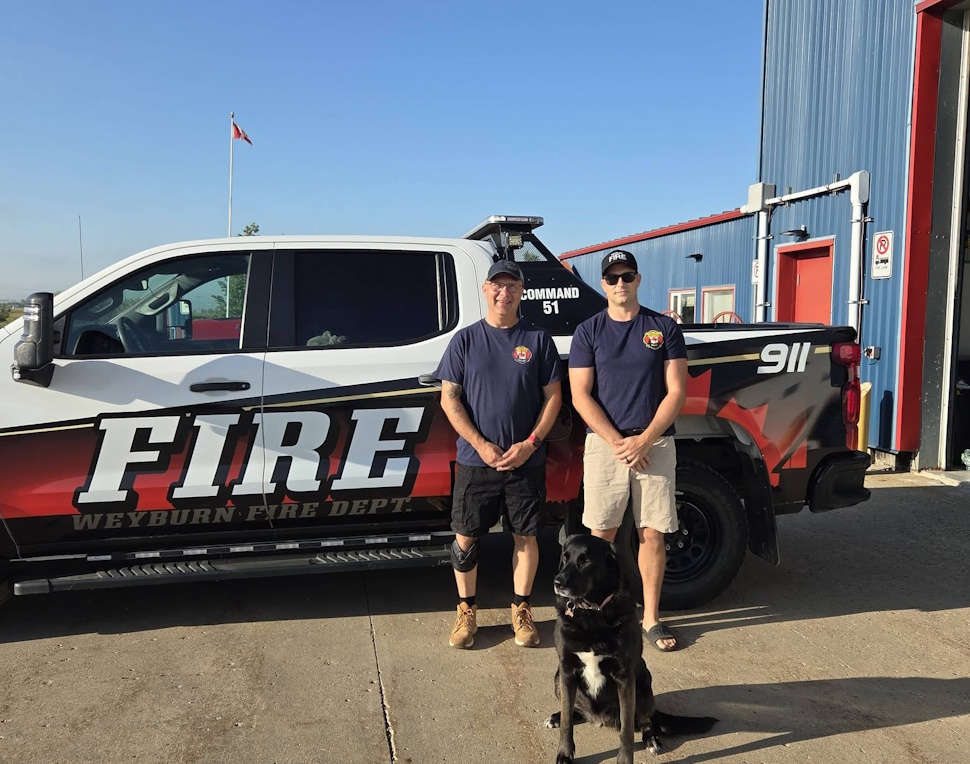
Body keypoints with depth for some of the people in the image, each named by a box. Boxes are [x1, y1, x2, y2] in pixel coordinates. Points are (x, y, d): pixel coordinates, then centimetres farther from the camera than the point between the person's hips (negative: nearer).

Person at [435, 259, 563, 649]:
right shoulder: (465, 340, 2)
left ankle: (521, 610, 25)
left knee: (525, 535, 9)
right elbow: (449, 399, -1)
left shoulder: (538, 339, 3)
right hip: (474, 460, 0)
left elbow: (553, 396, 3)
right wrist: (482, 445, -10)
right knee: (466, 537, 6)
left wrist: (530, 444, -10)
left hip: (526, 461, 0)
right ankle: (466, 611, 23)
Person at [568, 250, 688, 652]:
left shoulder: (664, 328, 5)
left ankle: (651, 617, 18)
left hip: (655, 444, 1)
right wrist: (618, 443, -11)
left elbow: (676, 391, 0)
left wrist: (644, 440, -10)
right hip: (603, 444, 0)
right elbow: (580, 396, -2)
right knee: (601, 534, 3)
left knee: (652, 534, 5)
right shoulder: (588, 331, 4)